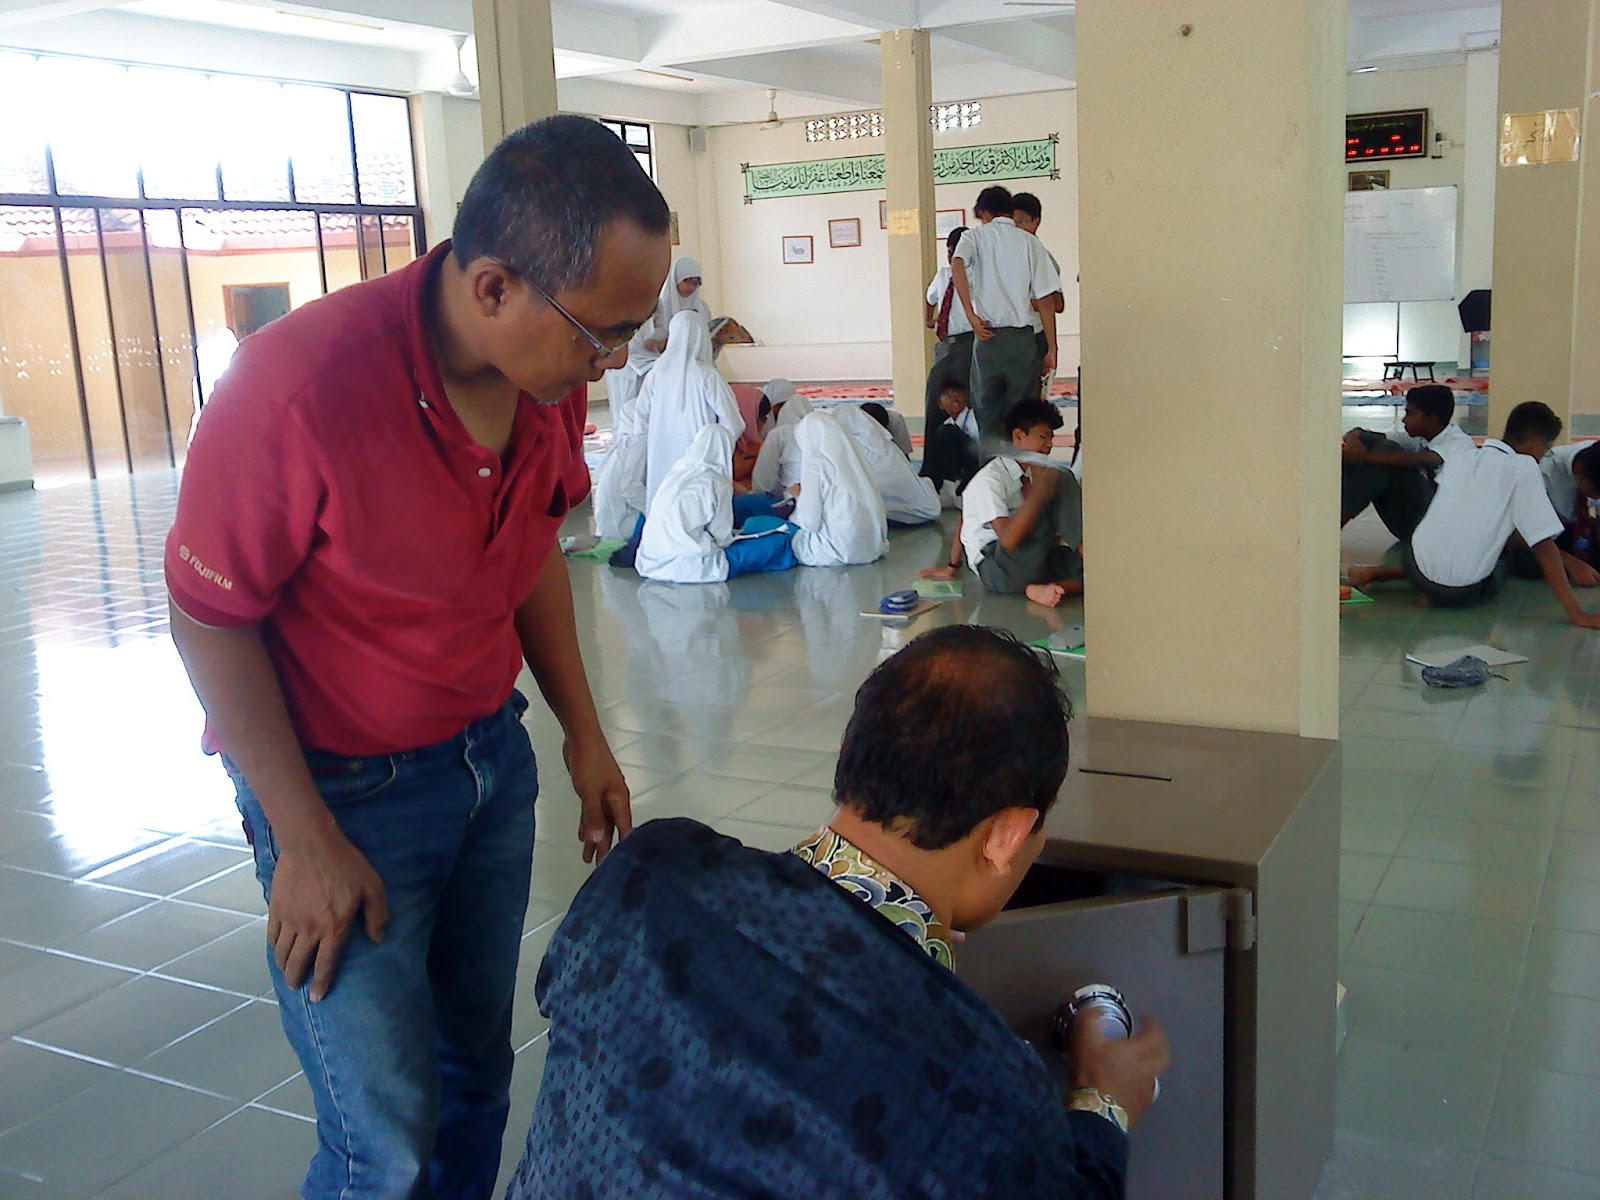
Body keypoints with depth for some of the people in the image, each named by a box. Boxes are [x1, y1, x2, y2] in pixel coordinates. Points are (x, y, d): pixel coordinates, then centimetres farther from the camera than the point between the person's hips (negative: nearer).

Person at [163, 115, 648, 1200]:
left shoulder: (553, 369, -6)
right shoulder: (302, 382, -27)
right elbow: (209, 616, -17)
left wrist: (584, 734, 10)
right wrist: (306, 843, -14)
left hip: (491, 757, 6)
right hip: (343, 786, -6)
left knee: (476, 1067, 16)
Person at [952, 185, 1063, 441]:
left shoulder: (975, 236, 5)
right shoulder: (1030, 242, 7)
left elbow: (957, 265, -19)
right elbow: (1045, 300, 2)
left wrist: (972, 315, -16)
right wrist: (1052, 349, 5)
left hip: (988, 336, 0)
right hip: (1022, 338, 1)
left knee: (987, 412, 7)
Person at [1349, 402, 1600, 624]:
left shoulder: (1460, 459, 13)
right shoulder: (1523, 468, -4)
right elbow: (1544, 545, -10)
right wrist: (1576, 613, -10)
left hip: (1415, 567, 5)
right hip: (1463, 592, -5)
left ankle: (1376, 574, 16)